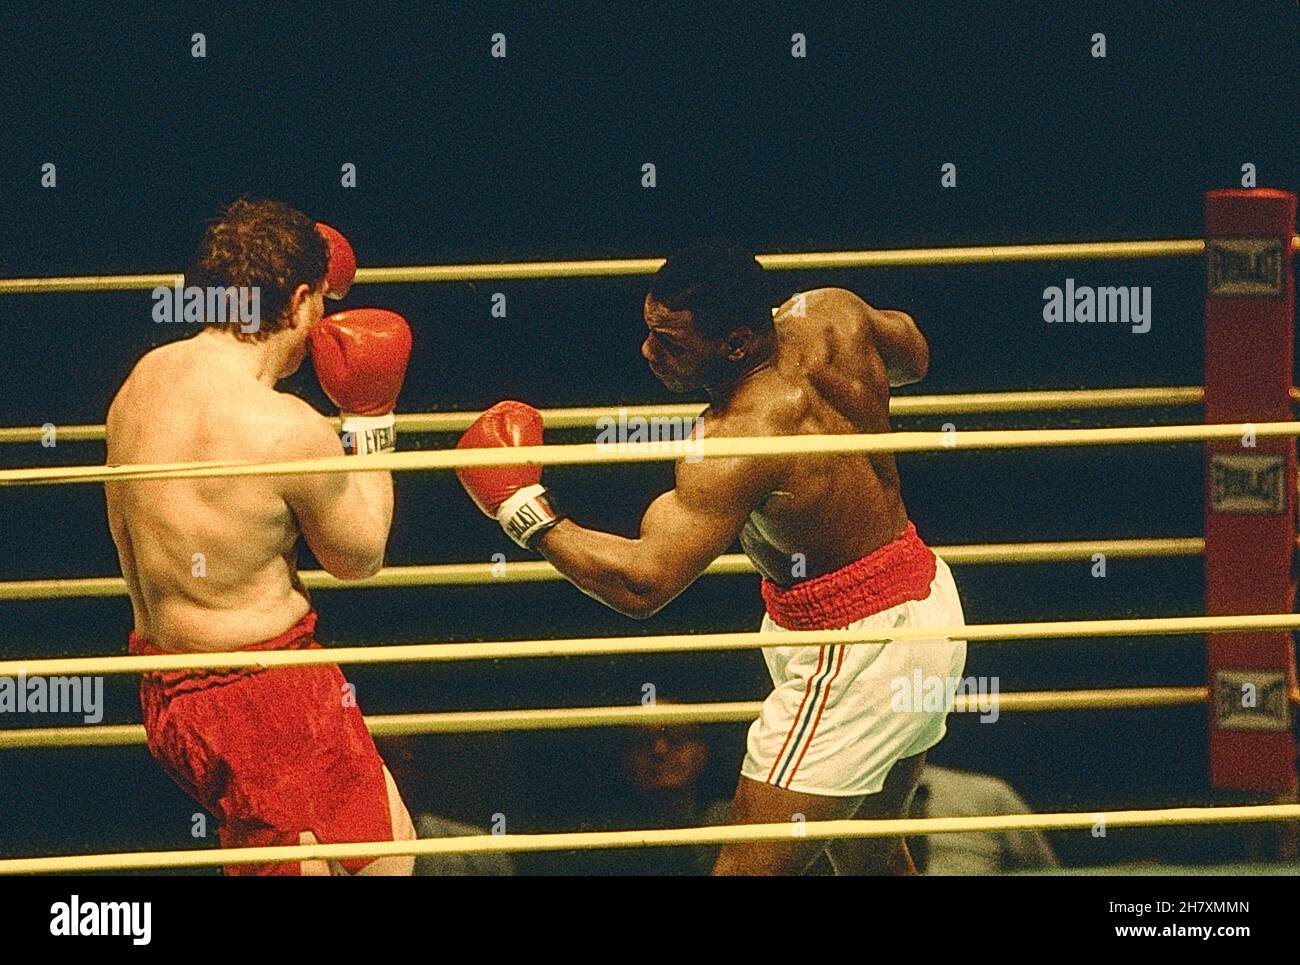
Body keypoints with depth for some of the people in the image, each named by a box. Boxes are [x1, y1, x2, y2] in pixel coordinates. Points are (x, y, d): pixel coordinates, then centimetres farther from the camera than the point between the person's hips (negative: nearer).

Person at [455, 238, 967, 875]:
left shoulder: (735, 444, -29)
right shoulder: (831, 315, -7)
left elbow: (640, 585, -31)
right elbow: (913, 356, 17)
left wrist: (527, 515, -19)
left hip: (852, 659, -10)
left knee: (750, 868, -9)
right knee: (869, 858, 26)